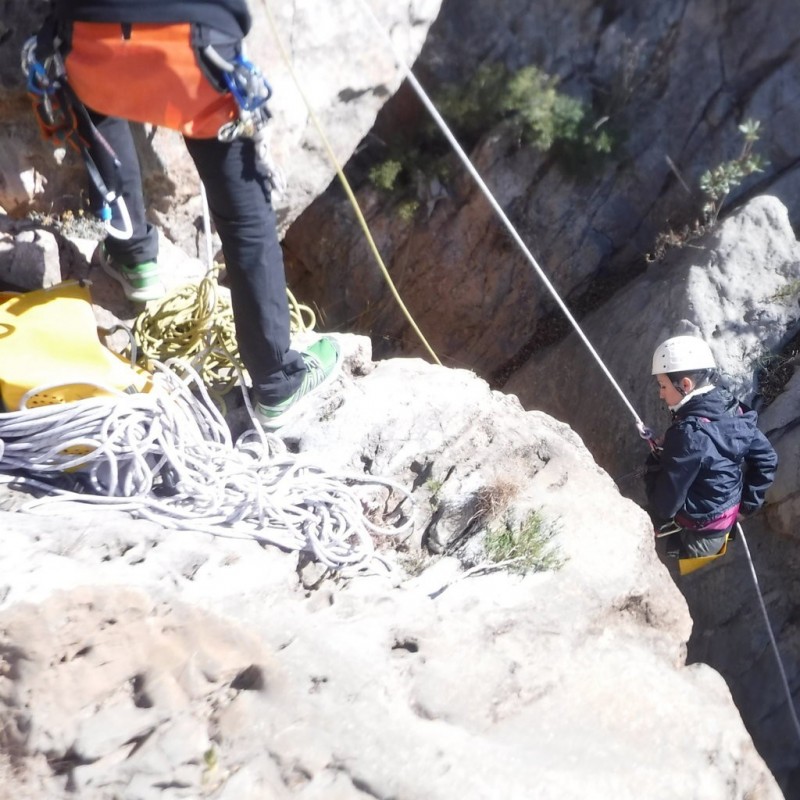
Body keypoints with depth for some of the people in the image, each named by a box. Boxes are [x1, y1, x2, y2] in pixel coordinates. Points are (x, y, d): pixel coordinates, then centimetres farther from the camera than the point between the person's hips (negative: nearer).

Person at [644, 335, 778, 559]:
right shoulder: (734, 410, -7)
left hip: (697, 537, -8)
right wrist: (746, 505, 10)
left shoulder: (688, 434, -32)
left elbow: (664, 505, -26)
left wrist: (656, 459, -12)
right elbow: (767, 460, 5)